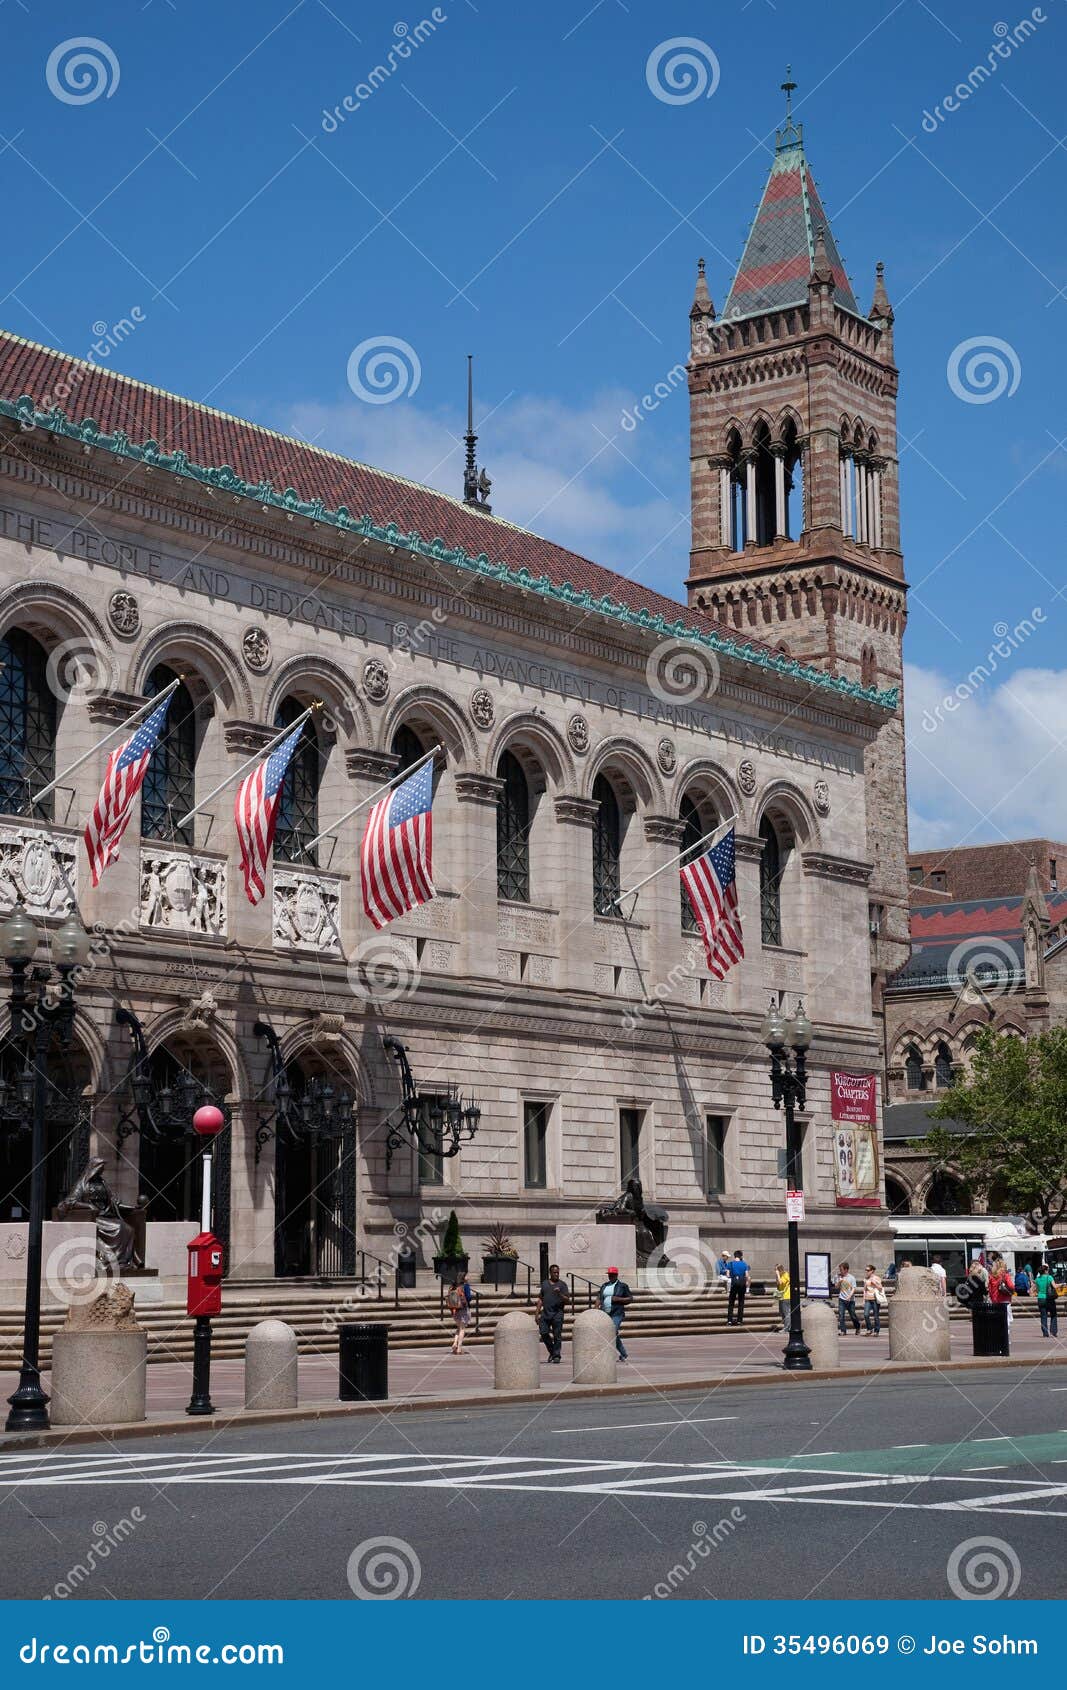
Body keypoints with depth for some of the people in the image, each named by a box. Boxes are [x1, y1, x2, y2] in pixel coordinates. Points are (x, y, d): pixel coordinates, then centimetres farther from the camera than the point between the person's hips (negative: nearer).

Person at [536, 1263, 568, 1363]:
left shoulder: (562, 1285, 5)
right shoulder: (544, 1283, 15)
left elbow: (567, 1300, -1)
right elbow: (540, 1299, 18)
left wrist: (560, 1294, -19)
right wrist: (537, 1313, 11)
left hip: (557, 1313, -3)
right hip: (545, 1313, 3)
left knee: (557, 1336, -3)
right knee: (543, 1333, -4)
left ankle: (556, 1355, 4)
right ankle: (552, 1351, 15)